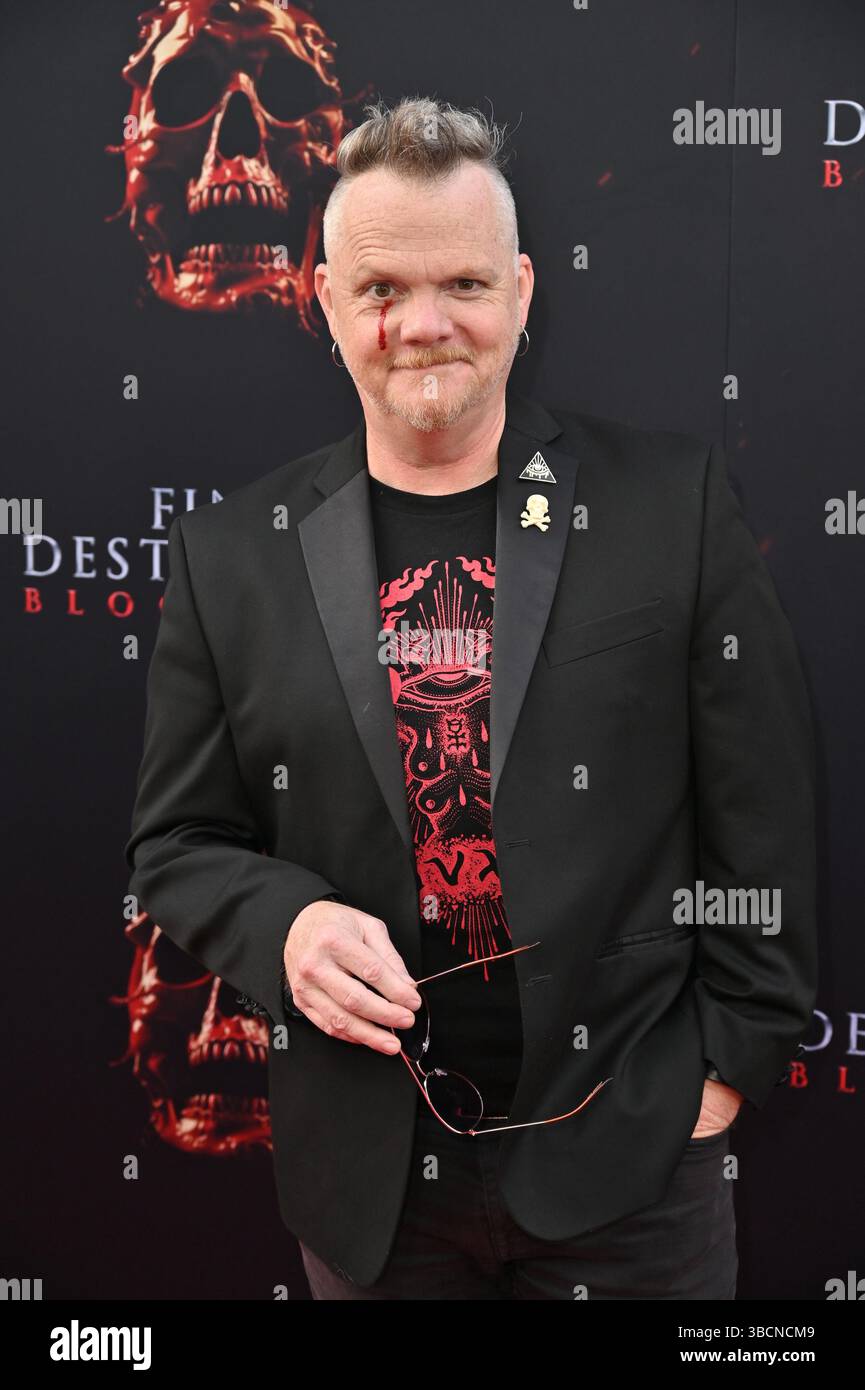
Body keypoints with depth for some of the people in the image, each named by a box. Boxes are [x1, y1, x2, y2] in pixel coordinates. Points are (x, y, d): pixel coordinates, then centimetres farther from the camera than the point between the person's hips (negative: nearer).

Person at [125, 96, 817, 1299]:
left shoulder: (675, 501, -6)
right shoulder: (232, 553, -1)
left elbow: (761, 815, -2)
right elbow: (180, 841, 5)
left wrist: (733, 1057, -2)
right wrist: (286, 927, -14)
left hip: (632, 1153, -1)